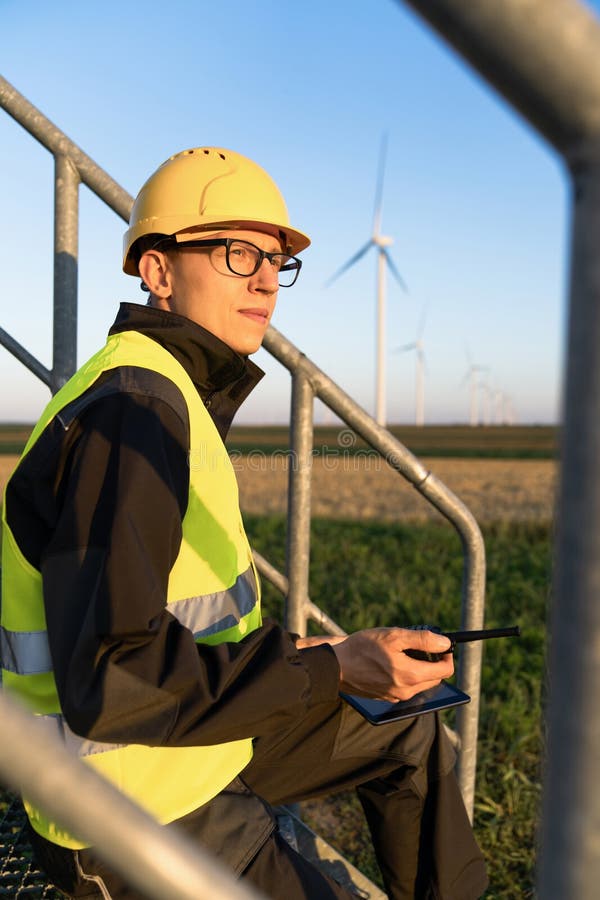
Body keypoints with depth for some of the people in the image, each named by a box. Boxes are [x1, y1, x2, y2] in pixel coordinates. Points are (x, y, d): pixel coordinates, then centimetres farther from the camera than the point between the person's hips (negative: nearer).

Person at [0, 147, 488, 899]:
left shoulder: (178, 393, 6)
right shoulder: (133, 408, -25)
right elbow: (108, 678, -30)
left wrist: (289, 656, 4)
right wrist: (327, 668, -25)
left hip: (196, 732, 10)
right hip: (137, 813, -9)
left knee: (411, 736, 19)